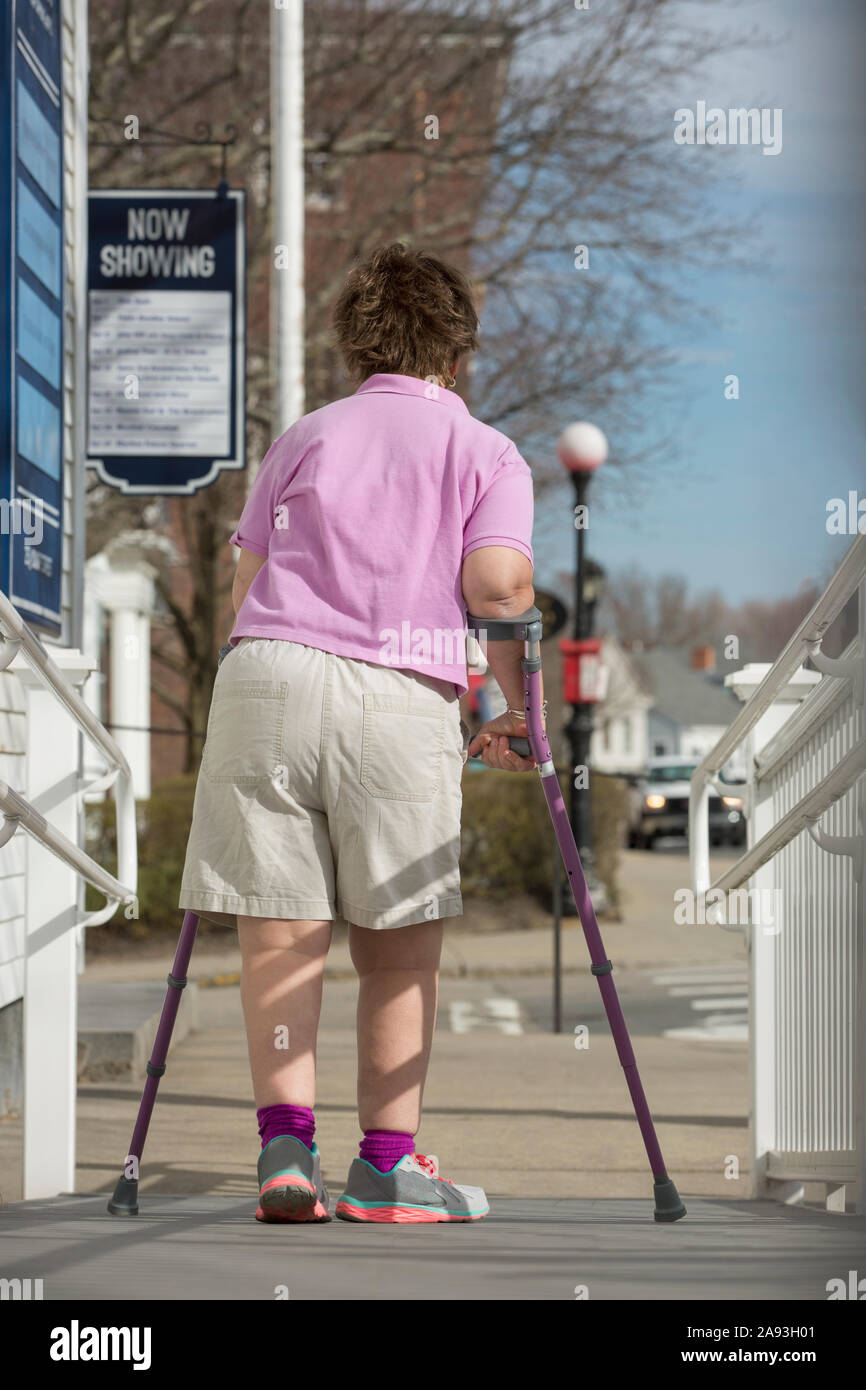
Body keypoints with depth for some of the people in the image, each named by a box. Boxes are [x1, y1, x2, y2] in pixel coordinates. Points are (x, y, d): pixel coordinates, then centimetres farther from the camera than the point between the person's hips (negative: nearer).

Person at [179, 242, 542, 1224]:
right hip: (401, 697, -2)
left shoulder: (304, 438, 21)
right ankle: (387, 1162, 4)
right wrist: (517, 708, 9)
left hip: (265, 668, 2)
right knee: (399, 944, 7)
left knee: (277, 931, 2)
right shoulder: (486, 453, 14)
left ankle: (284, 1143, -8)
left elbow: (245, 580, 17)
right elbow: (494, 587, -2)